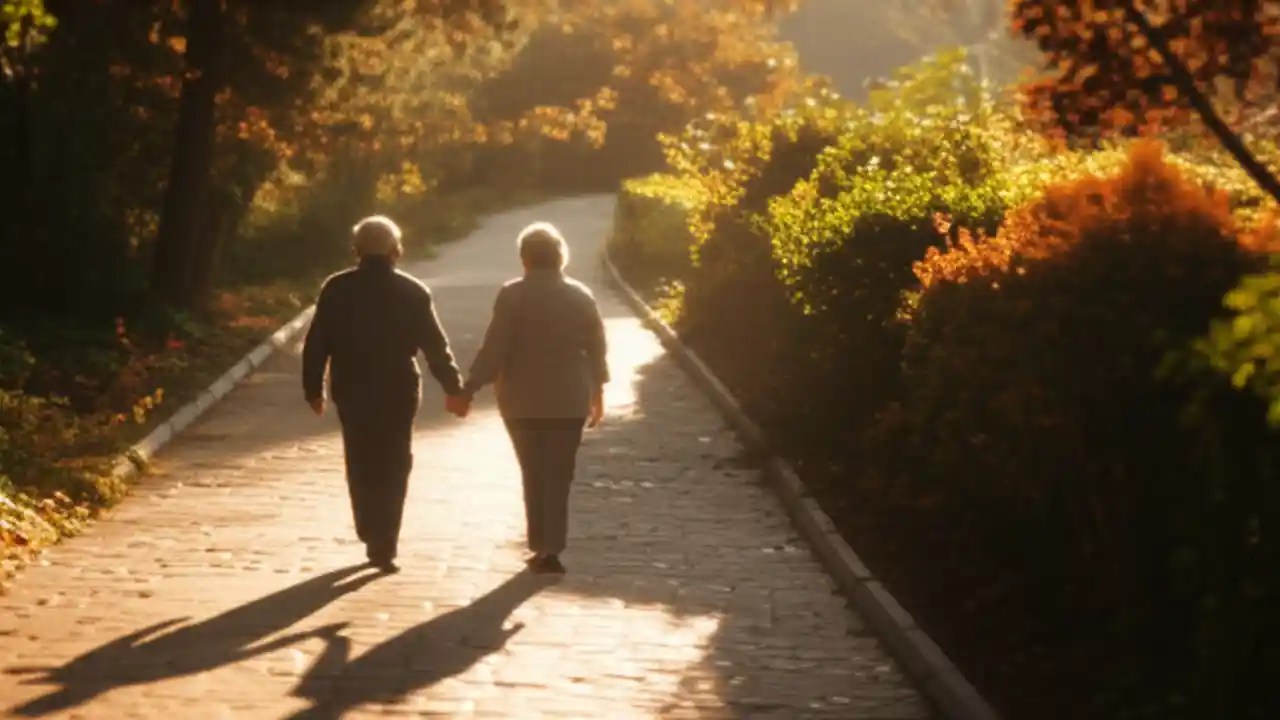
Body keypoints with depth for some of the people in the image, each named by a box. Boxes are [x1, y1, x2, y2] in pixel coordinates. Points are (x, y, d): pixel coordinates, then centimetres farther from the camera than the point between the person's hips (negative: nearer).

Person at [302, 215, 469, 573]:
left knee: (360, 465, 16)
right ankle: (383, 545, -2)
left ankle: (372, 535, 22)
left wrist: (313, 388, 8)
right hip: (398, 393, -1)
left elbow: (316, 344, -2)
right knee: (392, 469, 6)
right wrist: (454, 388, 5)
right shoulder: (412, 292, -5)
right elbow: (435, 346, -4)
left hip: (351, 392, 1)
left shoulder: (336, 290, -3)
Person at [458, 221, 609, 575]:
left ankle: (540, 544, 12)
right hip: (568, 401, 1)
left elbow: (494, 348, -12)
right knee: (559, 476, 6)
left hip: (523, 400, -1)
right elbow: (596, 348, 7)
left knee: (533, 474, 13)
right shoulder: (580, 296, 1)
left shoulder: (513, 295, -9)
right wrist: (597, 392, 19)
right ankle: (551, 549, -2)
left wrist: (469, 389, -6)